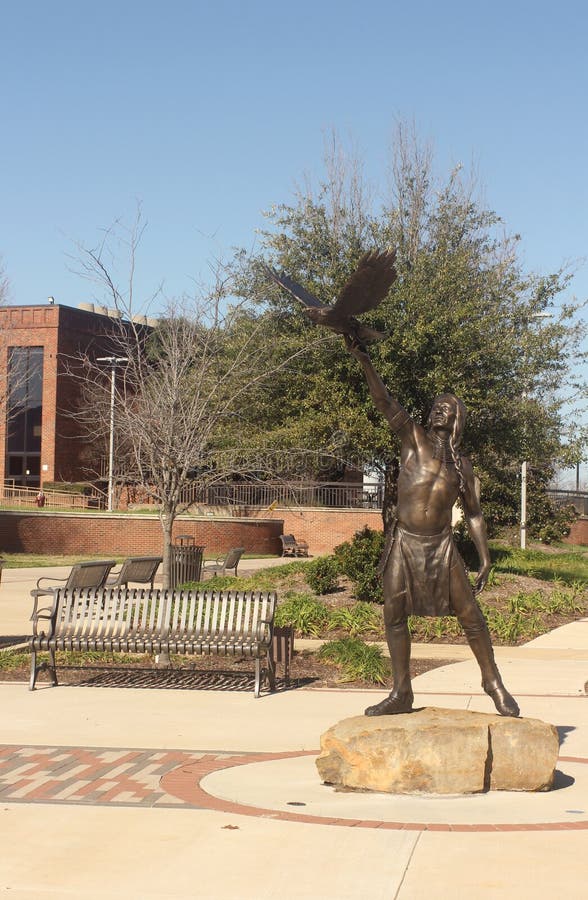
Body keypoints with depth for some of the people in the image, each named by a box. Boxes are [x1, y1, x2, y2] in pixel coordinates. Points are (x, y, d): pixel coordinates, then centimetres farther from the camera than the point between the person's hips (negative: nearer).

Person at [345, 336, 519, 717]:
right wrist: (364, 360, -23)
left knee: (471, 616, -1)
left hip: (441, 547, 1)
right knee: (395, 616, 0)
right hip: (404, 543, -1)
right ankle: (401, 694, 10)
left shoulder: (463, 465, 7)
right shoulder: (413, 437, 1)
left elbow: (474, 513, 12)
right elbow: (384, 400, -11)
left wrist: (485, 559, 6)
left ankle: (493, 682, 16)